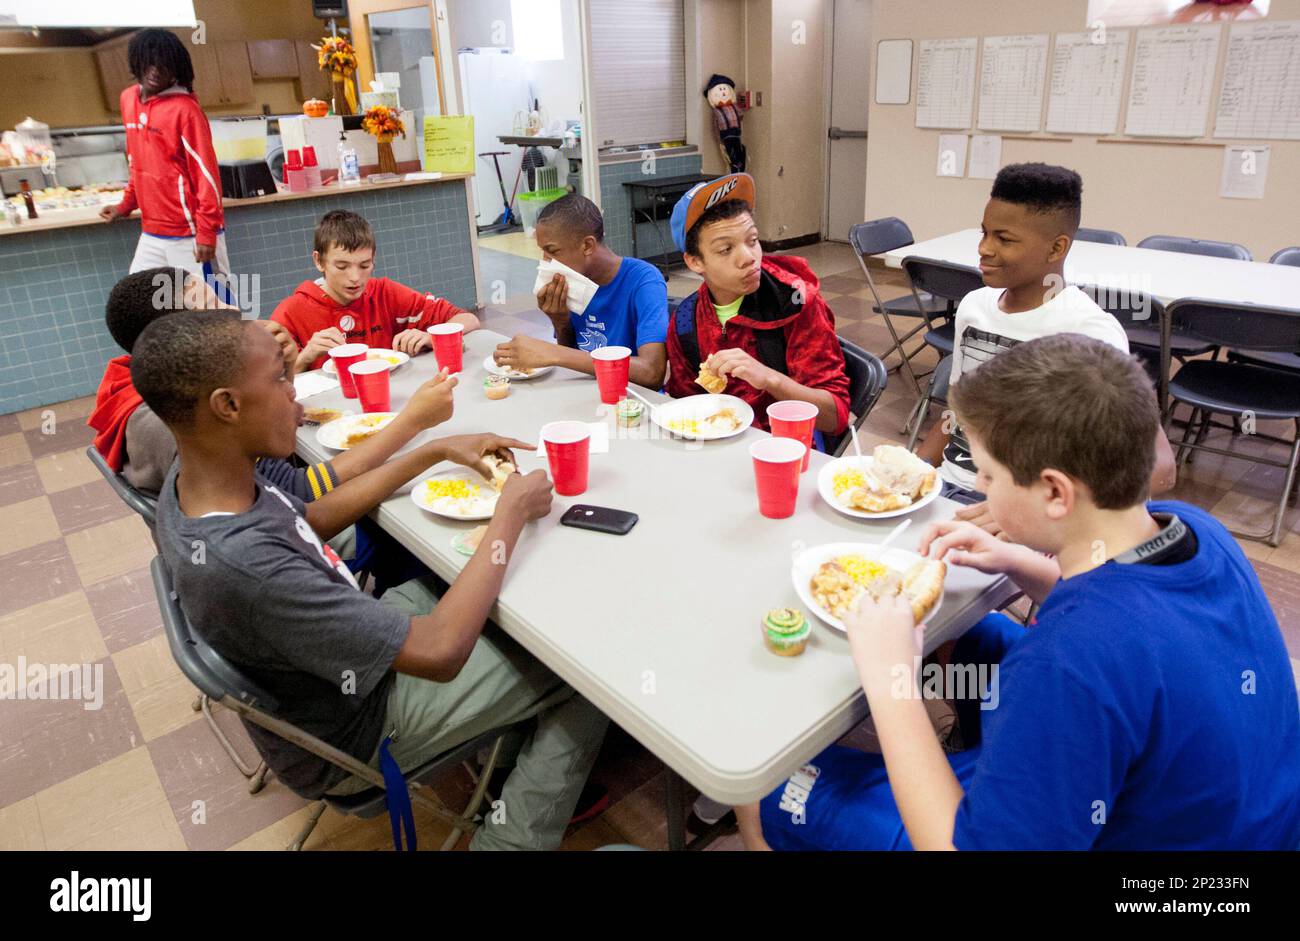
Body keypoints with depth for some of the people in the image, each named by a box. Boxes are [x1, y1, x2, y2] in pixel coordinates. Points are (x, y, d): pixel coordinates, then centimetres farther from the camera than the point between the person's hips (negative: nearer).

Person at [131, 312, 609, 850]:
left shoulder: (195, 477, -13)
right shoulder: (246, 565, -41)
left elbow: (312, 519, 5)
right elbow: (441, 651, -37)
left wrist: (436, 452, -1)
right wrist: (512, 513, -26)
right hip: (352, 734, -8)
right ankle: (512, 837, 11)